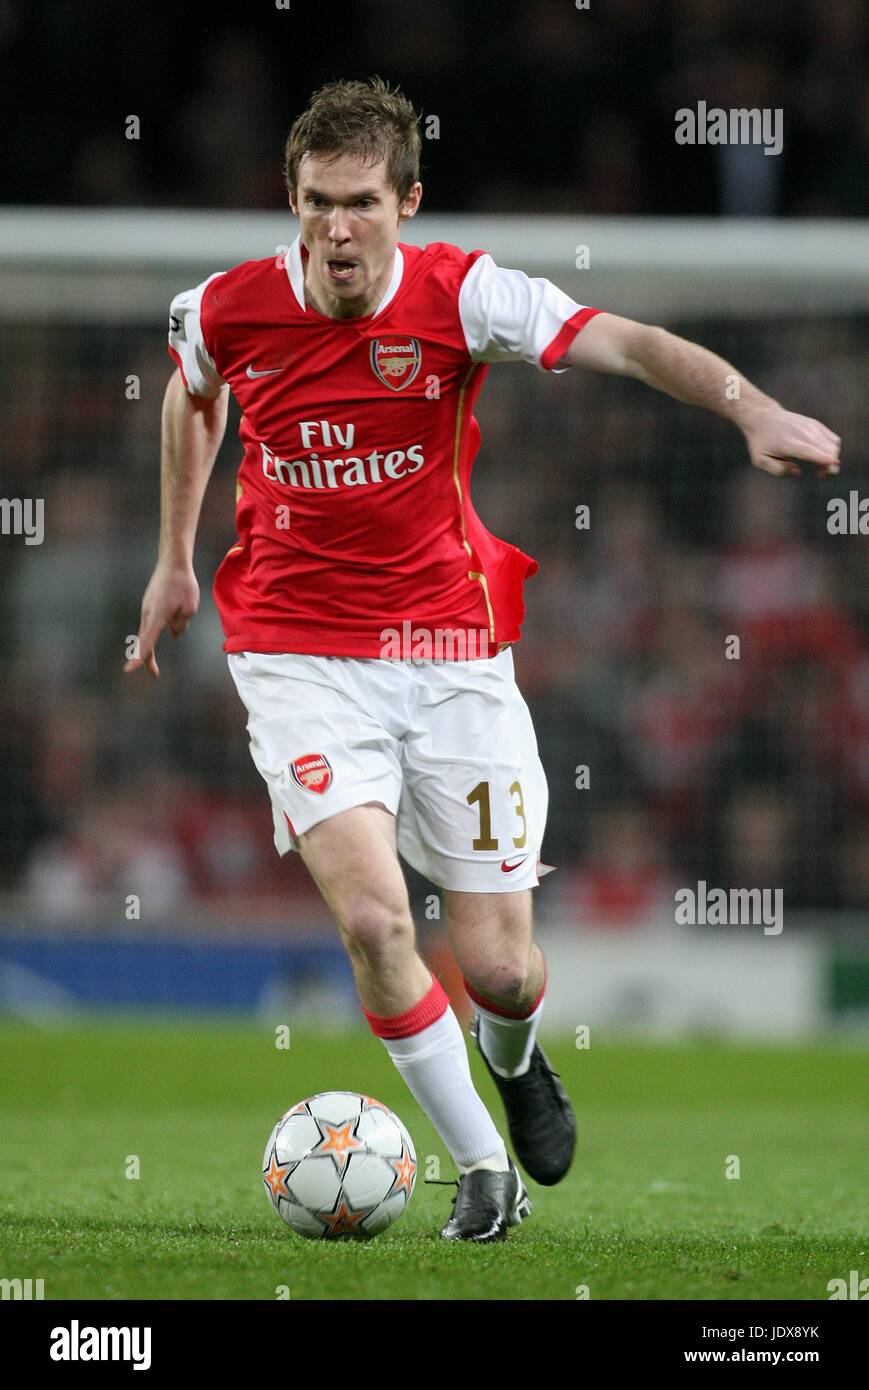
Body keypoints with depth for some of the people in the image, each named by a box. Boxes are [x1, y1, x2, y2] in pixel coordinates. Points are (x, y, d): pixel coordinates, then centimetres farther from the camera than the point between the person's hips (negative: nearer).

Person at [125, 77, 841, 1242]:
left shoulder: (461, 296, -13)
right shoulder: (229, 311, -6)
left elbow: (627, 345, -26)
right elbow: (191, 396, 19)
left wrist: (752, 408, -42)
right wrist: (175, 559, 25)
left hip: (452, 651, 0)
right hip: (300, 654, 0)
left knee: (497, 966, 0)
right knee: (372, 916, -21)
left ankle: (515, 1059, 40)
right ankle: (483, 1170, 0)